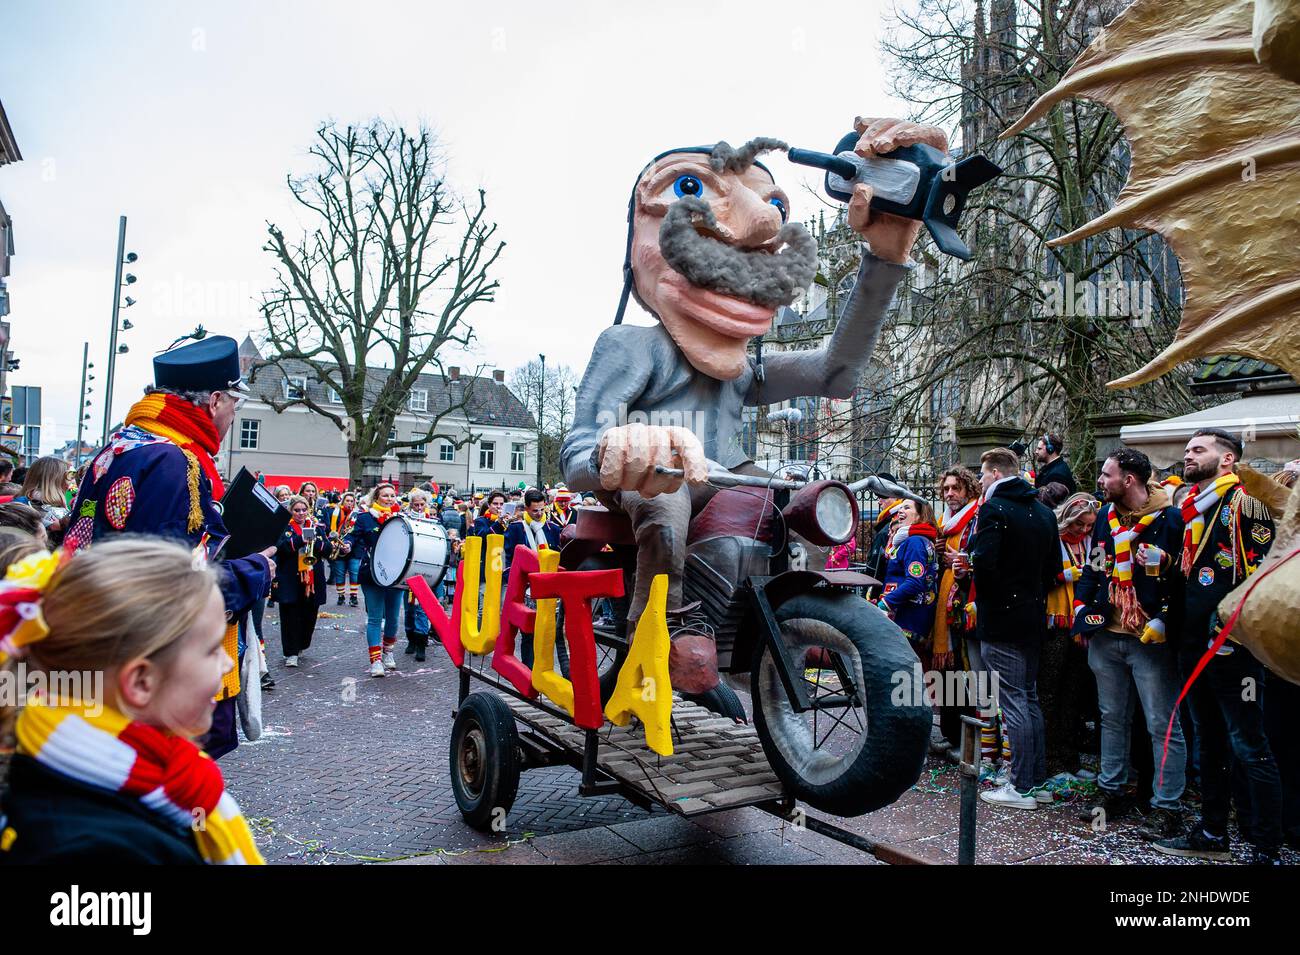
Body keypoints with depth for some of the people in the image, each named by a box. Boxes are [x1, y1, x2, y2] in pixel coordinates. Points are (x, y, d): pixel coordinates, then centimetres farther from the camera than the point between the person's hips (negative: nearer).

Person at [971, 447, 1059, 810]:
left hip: (1000, 620, -8)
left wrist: (983, 598, -4)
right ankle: (1038, 781, 22)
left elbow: (983, 563, -23)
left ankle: (1021, 787, 4)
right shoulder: (1043, 511, 11)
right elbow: (1054, 565, 14)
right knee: (1030, 698, 16)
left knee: (1013, 702, -3)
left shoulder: (994, 508, -14)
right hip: (1033, 617, 8)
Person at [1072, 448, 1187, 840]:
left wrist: (1163, 621, -14)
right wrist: (1082, 608, 12)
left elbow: (1182, 577, -11)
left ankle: (1167, 807, 11)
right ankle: (1112, 791, 29)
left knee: (1162, 724, 0)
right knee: (1112, 717, 16)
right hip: (1106, 635, 7)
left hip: (1150, 639, -7)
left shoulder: (1169, 518, -10)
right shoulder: (1106, 515, 11)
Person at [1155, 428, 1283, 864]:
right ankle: (1212, 833, 29)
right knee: (1210, 744, 17)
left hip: (1232, 647, -9)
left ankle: (1265, 851, 7)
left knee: (1249, 750, -2)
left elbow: (1262, 568, -16)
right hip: (1196, 646, 9)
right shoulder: (1190, 507, 17)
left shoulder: (1243, 500, -9)